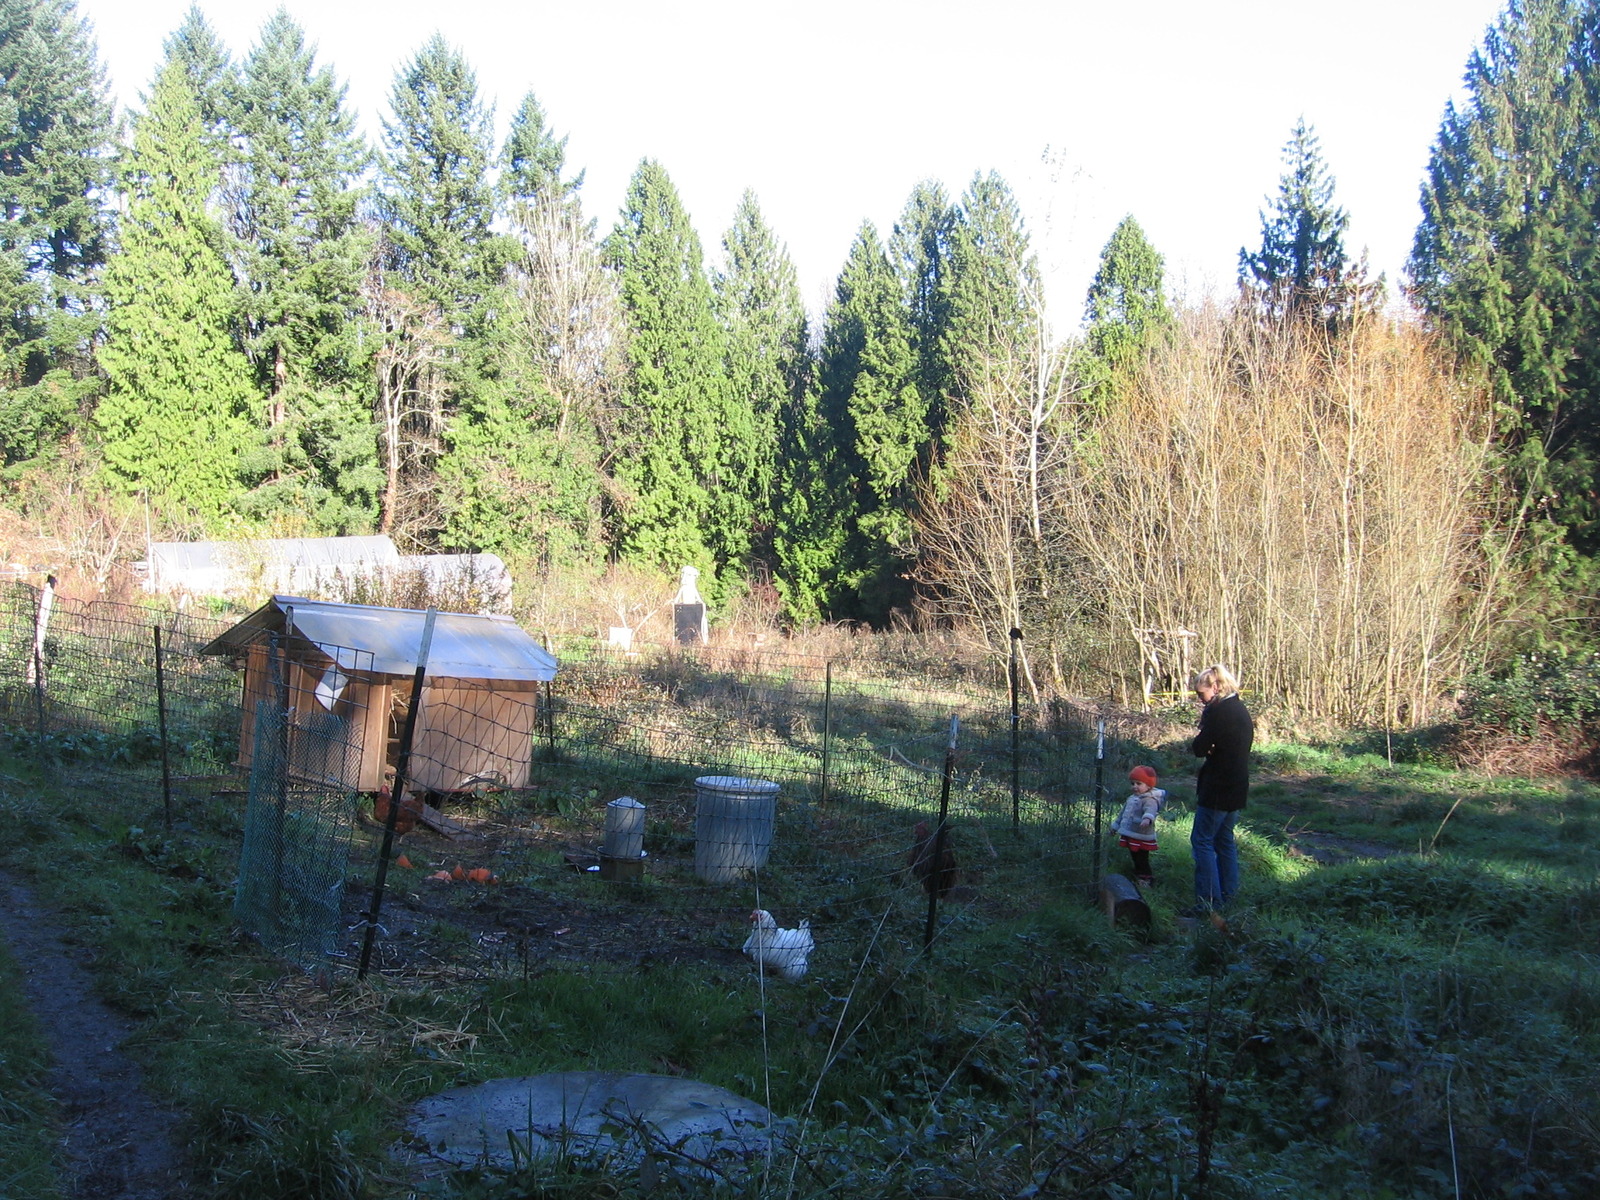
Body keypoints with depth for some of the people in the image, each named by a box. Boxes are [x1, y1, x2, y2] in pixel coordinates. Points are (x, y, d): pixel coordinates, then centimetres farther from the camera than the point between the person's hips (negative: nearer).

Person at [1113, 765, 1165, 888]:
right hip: (1129, 836, 9)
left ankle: (1145, 879, 8)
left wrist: (1147, 819, -62)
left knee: (1141, 860, -2)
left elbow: (1150, 810, -40)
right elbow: (1124, 814, 27)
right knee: (1135, 858, 20)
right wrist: (1116, 826, 34)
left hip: (1142, 838, -9)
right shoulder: (1132, 799, 14)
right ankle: (1137, 876, 32)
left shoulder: (1149, 800, -17)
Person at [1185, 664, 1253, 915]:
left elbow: (1200, 748, -17)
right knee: (1225, 840, 18)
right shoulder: (1241, 710, 11)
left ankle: (1209, 901, -4)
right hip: (1237, 788, 9)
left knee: (1203, 841, -3)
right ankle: (1228, 896, 23)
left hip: (1217, 789, -9)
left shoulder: (1218, 711, -18)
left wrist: (1202, 723, -2)